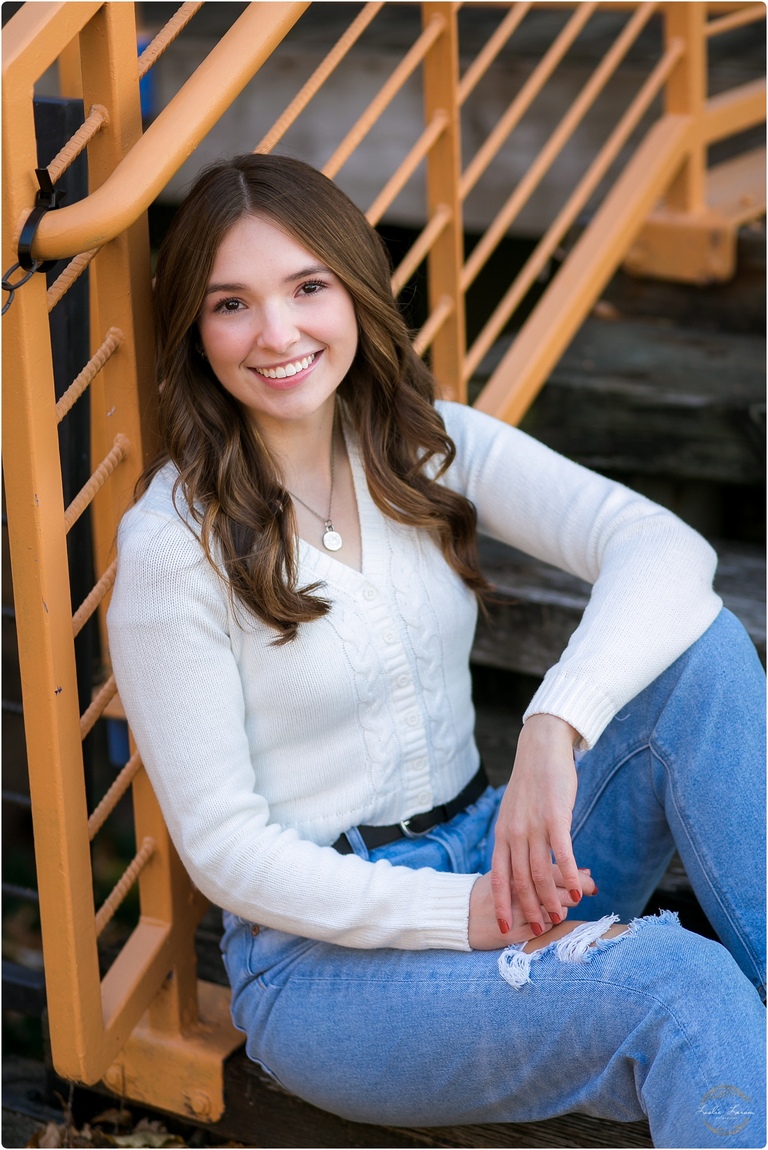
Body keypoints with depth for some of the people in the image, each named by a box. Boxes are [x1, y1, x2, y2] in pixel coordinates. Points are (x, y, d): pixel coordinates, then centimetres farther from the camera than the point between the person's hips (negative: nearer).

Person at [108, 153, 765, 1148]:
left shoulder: (429, 443, 0)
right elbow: (224, 846, -13)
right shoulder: (174, 545, -14)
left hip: (492, 869, 6)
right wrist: (467, 915, -24)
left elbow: (664, 548, -16)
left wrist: (554, 729, -34)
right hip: (323, 955, -5)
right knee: (680, 986, -31)